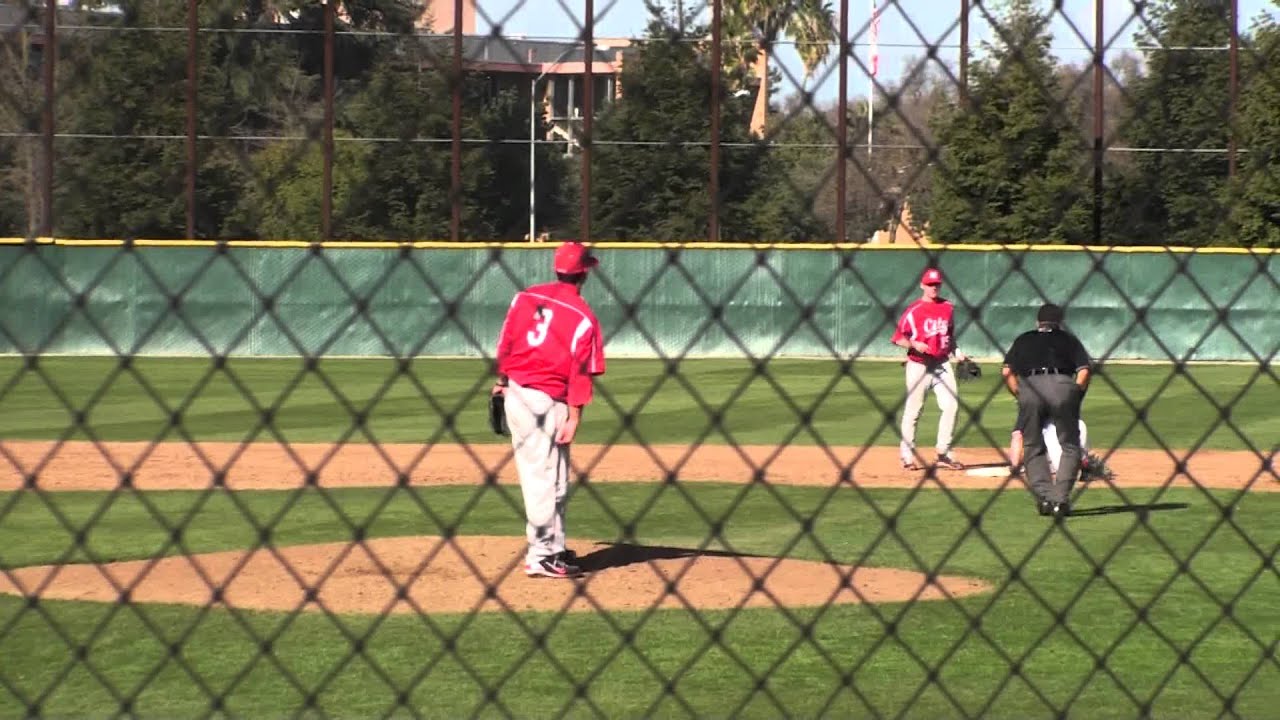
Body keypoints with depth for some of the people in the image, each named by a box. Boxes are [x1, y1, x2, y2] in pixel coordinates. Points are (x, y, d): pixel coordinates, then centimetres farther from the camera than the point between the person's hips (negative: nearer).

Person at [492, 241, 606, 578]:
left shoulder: (524, 298, 5)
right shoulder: (583, 317, -10)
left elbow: (505, 345, 10)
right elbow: (581, 373, -12)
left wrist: (501, 380, 23)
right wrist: (574, 417, -11)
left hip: (515, 393, 6)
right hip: (548, 400, -6)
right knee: (543, 476, -3)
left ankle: (553, 547, 24)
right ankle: (541, 556, -1)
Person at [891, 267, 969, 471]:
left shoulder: (948, 308, 9)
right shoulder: (914, 310, -7)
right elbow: (898, 338, -6)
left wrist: (956, 351, 5)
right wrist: (914, 344, -23)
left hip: (942, 364, 5)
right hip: (918, 366, -5)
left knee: (951, 405, -3)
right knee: (914, 409, 0)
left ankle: (944, 454, 6)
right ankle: (907, 455, 11)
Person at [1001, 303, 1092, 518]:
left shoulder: (1024, 340, 26)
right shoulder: (1068, 339, 23)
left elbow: (1007, 371, 12)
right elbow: (1084, 369, 8)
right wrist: (1075, 397, 13)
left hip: (1030, 388, 1)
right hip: (1062, 385, -1)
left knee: (1033, 447, 12)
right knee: (1070, 446, 9)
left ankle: (1044, 497, -2)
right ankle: (1061, 499, -3)